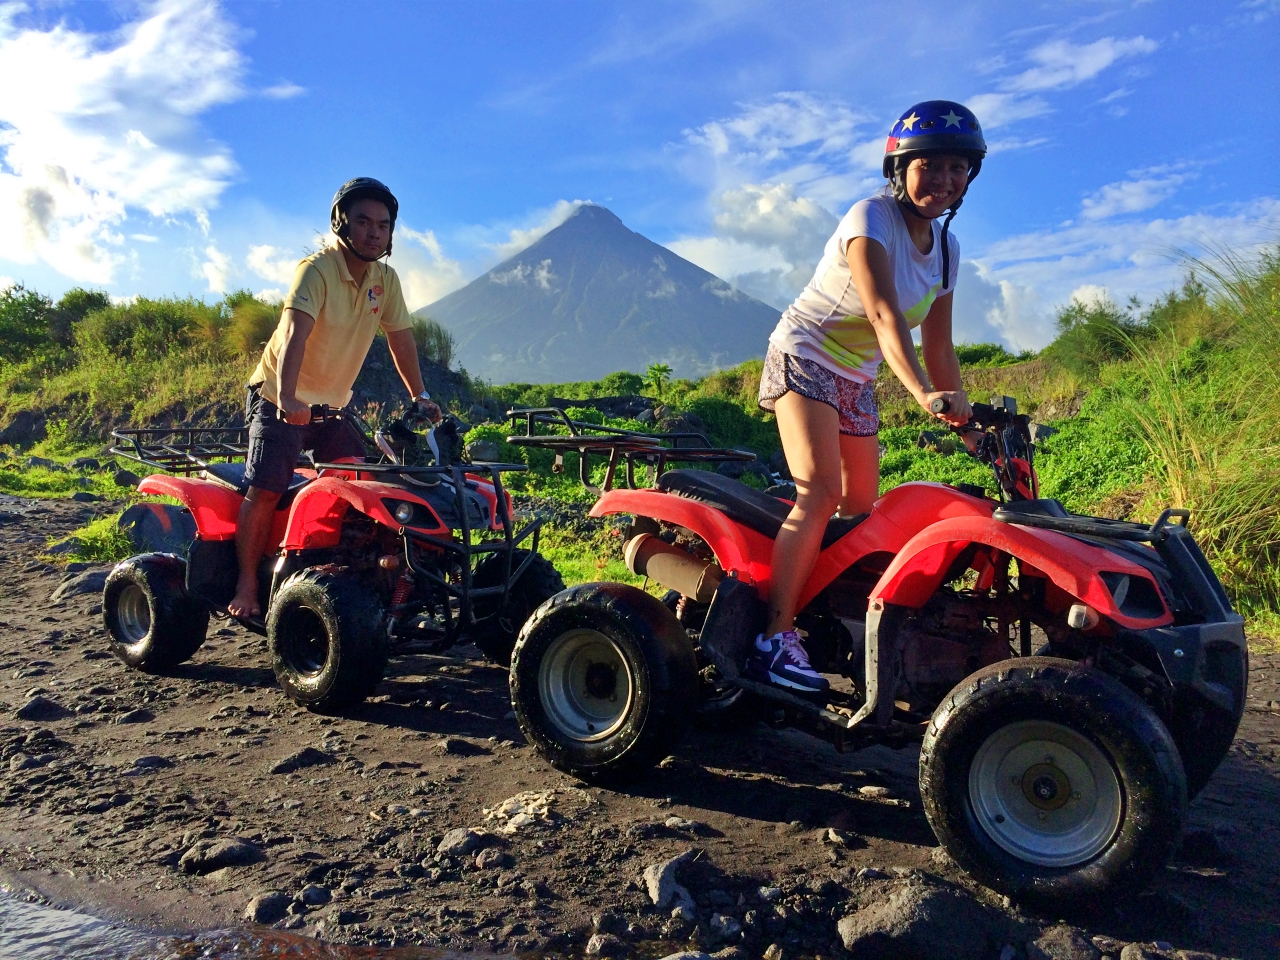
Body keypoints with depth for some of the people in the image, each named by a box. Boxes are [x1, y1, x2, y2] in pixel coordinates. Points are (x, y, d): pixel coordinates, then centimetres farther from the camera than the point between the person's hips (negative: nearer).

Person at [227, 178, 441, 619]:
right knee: (265, 491, -10)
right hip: (279, 399, -6)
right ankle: (246, 585, 4)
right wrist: (287, 398, -48)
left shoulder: (385, 279, 0)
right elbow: (294, 334, -34)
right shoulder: (316, 269, -20)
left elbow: (400, 338, 8)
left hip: (331, 405, 6)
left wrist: (420, 396, 3)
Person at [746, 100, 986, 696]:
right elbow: (885, 316, -35)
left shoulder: (946, 249, 4)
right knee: (821, 492, -24)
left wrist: (961, 411, -3)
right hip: (803, 357, -8)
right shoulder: (871, 219, -19)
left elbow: (938, 343, 6)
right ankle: (774, 640, -24)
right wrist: (923, 392, -48)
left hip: (857, 378, 8)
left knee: (860, 507, 9)